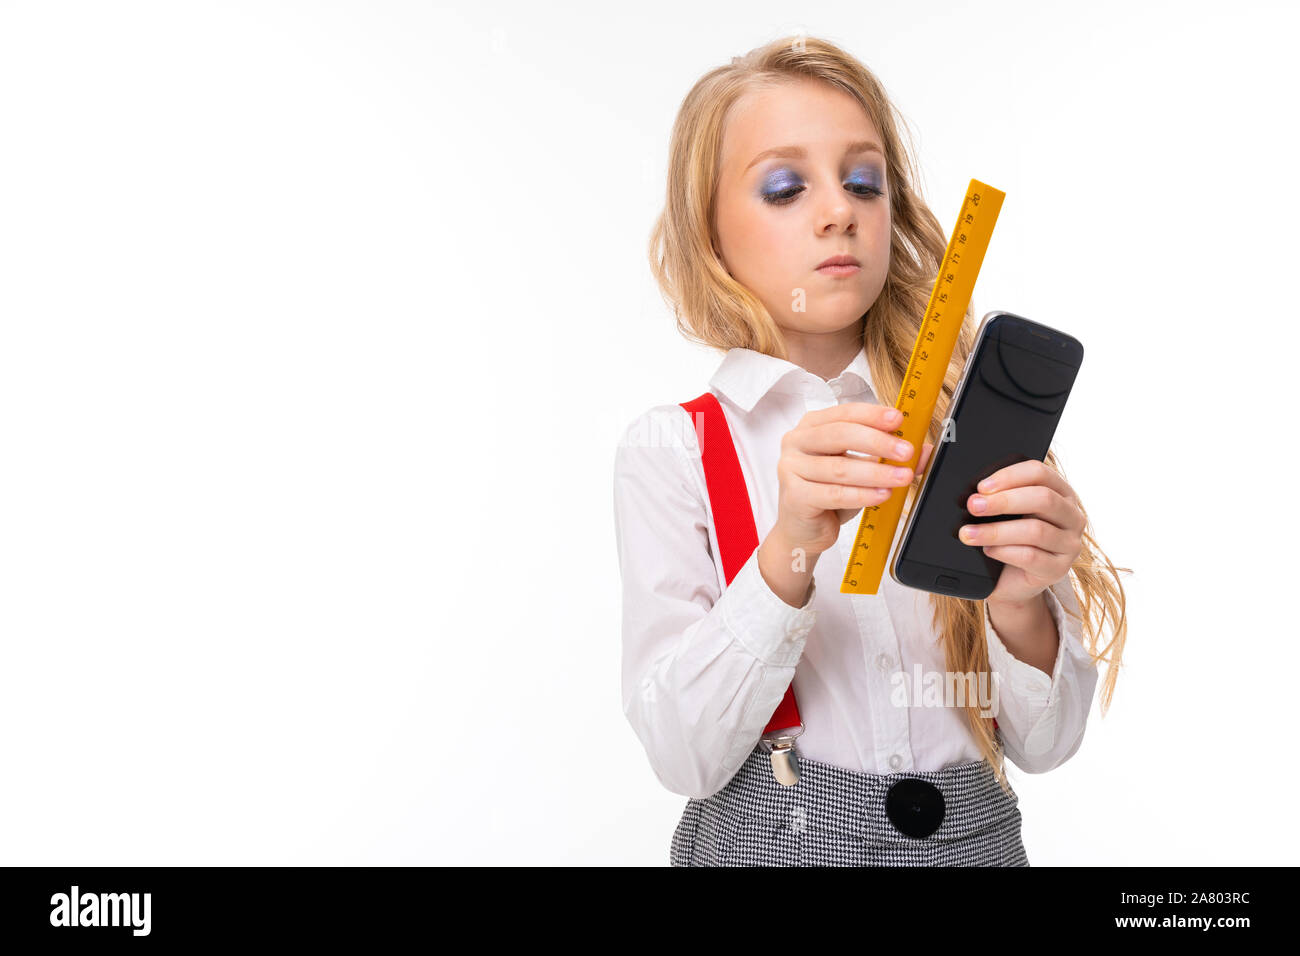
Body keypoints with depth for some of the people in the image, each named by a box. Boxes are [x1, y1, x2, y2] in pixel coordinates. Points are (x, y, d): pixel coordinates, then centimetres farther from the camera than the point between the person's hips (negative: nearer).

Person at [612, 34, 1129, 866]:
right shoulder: (671, 448, -5)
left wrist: (1020, 603, -22)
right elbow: (682, 754, -15)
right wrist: (789, 555, -27)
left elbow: (1044, 744, -3)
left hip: (974, 834, 2)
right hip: (771, 839, -1)